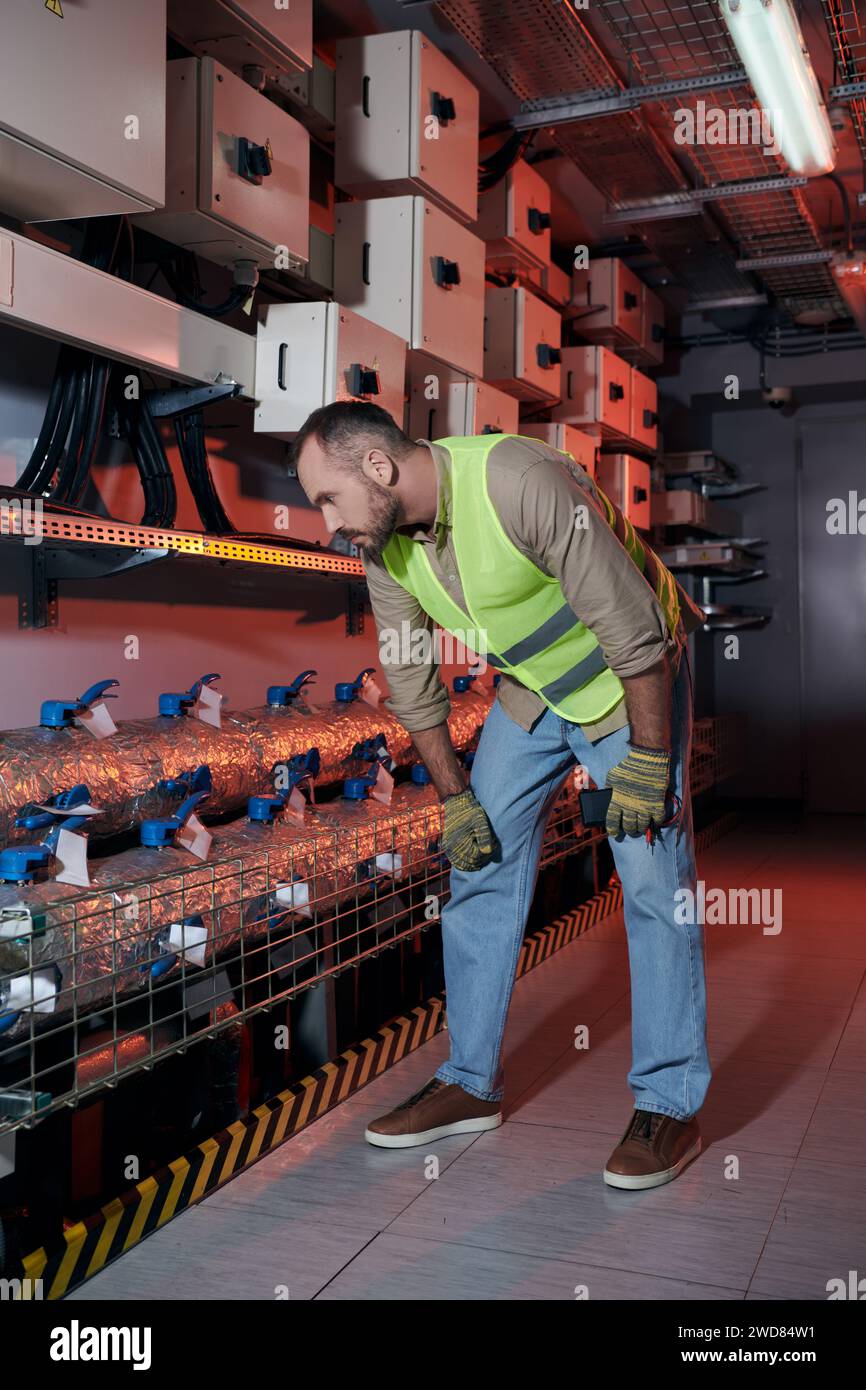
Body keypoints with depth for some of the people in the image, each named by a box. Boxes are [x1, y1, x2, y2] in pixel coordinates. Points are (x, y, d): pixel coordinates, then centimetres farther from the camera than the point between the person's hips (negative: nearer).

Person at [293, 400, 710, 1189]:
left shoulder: (524, 484, -32)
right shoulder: (383, 544, -11)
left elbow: (634, 626, -27)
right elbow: (411, 681, 1)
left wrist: (647, 761, -24)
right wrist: (455, 798, 0)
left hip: (633, 680, -6)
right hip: (530, 690, 6)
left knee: (655, 882, -8)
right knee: (481, 870, 4)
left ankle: (670, 1107, 5)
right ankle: (472, 1083, 16)